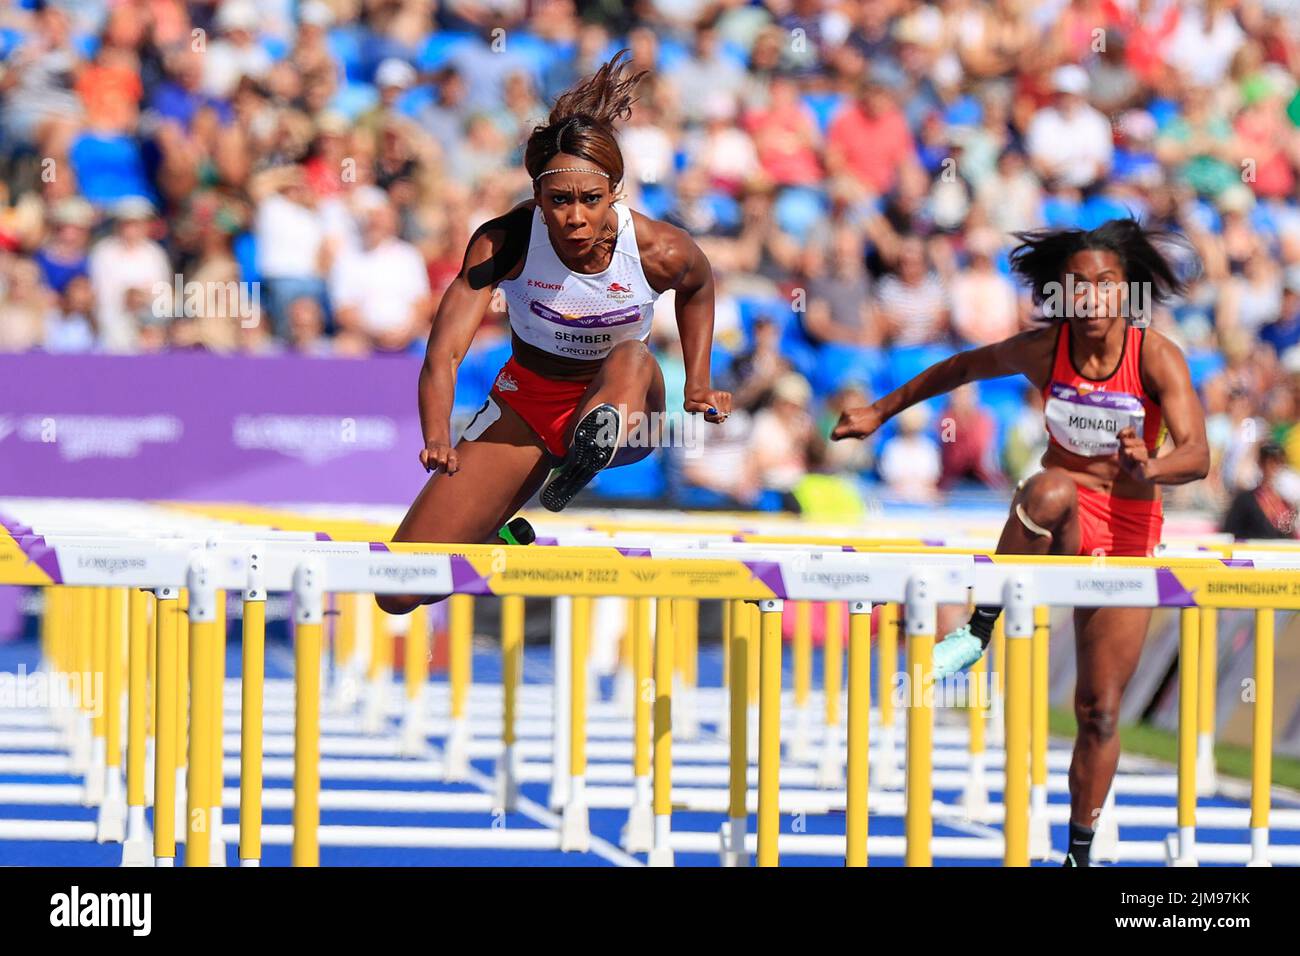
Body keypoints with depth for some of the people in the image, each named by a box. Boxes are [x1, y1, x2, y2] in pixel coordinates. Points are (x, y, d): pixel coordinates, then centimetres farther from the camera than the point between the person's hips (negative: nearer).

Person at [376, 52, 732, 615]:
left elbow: (699, 286, 8)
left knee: (631, 357, -38)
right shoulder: (503, 243, -22)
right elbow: (443, 354, -30)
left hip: (620, 403, -1)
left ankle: (586, 461, -60)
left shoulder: (659, 252, -19)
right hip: (525, 405, 1)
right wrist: (437, 440, -49)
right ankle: (503, 546, 22)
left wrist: (698, 388, 0)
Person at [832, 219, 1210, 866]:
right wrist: (881, 411, 17)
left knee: (1099, 710, 1)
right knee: (1051, 488, -39)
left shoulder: (1157, 357, -16)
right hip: (1060, 525, 0)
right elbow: (964, 367, 11)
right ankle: (977, 635, -33)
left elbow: (1197, 456, -27)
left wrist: (1149, 468, -49)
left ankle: (1080, 854, 16)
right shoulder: (1043, 351, -9)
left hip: (1128, 532, 0)